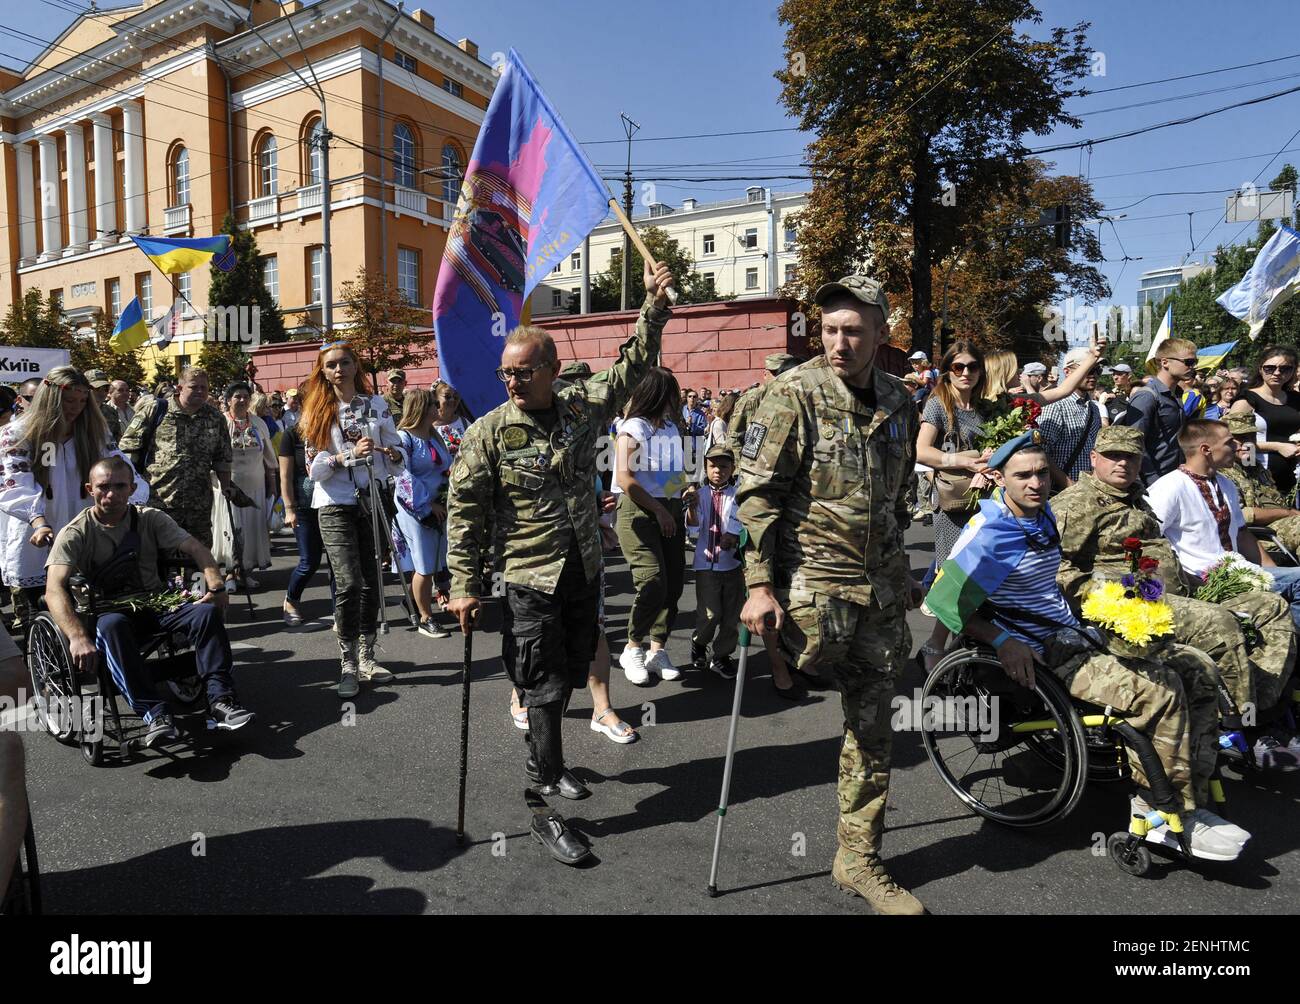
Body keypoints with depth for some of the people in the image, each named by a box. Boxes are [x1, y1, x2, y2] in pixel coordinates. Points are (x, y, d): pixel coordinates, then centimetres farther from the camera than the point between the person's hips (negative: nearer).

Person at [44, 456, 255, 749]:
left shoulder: (150, 519, 2)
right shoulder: (74, 534, -7)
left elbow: (195, 548, -5)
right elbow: (54, 589, -20)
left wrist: (216, 586, -26)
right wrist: (78, 637, -37)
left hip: (155, 605, 2)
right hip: (106, 612, -2)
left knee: (207, 610, -25)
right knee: (112, 625, -38)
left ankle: (220, 698, -29)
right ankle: (154, 713, -41)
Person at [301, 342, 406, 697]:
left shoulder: (377, 405, 8)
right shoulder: (317, 412, 5)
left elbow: (398, 455, 8)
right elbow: (314, 468, -2)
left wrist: (394, 455, -14)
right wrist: (349, 455, -17)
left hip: (372, 502, 2)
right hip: (335, 507, -2)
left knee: (372, 583, 5)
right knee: (349, 584, -12)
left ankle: (366, 657, 19)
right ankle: (348, 664, -2)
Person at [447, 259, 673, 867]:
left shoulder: (583, 406, 0)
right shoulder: (488, 434, -10)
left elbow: (632, 367, 12)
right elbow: (464, 512, -7)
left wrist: (654, 307, 3)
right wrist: (465, 585, -8)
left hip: (583, 572, 5)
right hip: (529, 581, -5)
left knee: (568, 677, 19)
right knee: (544, 690, -2)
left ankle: (541, 763, 43)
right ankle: (544, 812, 10)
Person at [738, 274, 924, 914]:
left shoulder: (898, 402, 7)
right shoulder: (794, 394, -10)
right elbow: (757, 493, -13)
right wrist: (760, 585, -19)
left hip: (881, 585, 5)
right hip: (813, 575, -5)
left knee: (872, 727, 10)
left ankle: (858, 861, 27)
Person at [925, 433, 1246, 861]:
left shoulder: (1044, 515, 12)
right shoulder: (989, 532, -16)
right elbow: (944, 602, -19)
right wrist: (1002, 641, -22)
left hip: (1077, 634, 10)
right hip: (1043, 656, -10)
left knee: (1198, 668, 2)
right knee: (1161, 689, -25)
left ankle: (1185, 798, 1)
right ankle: (1176, 817, -8)